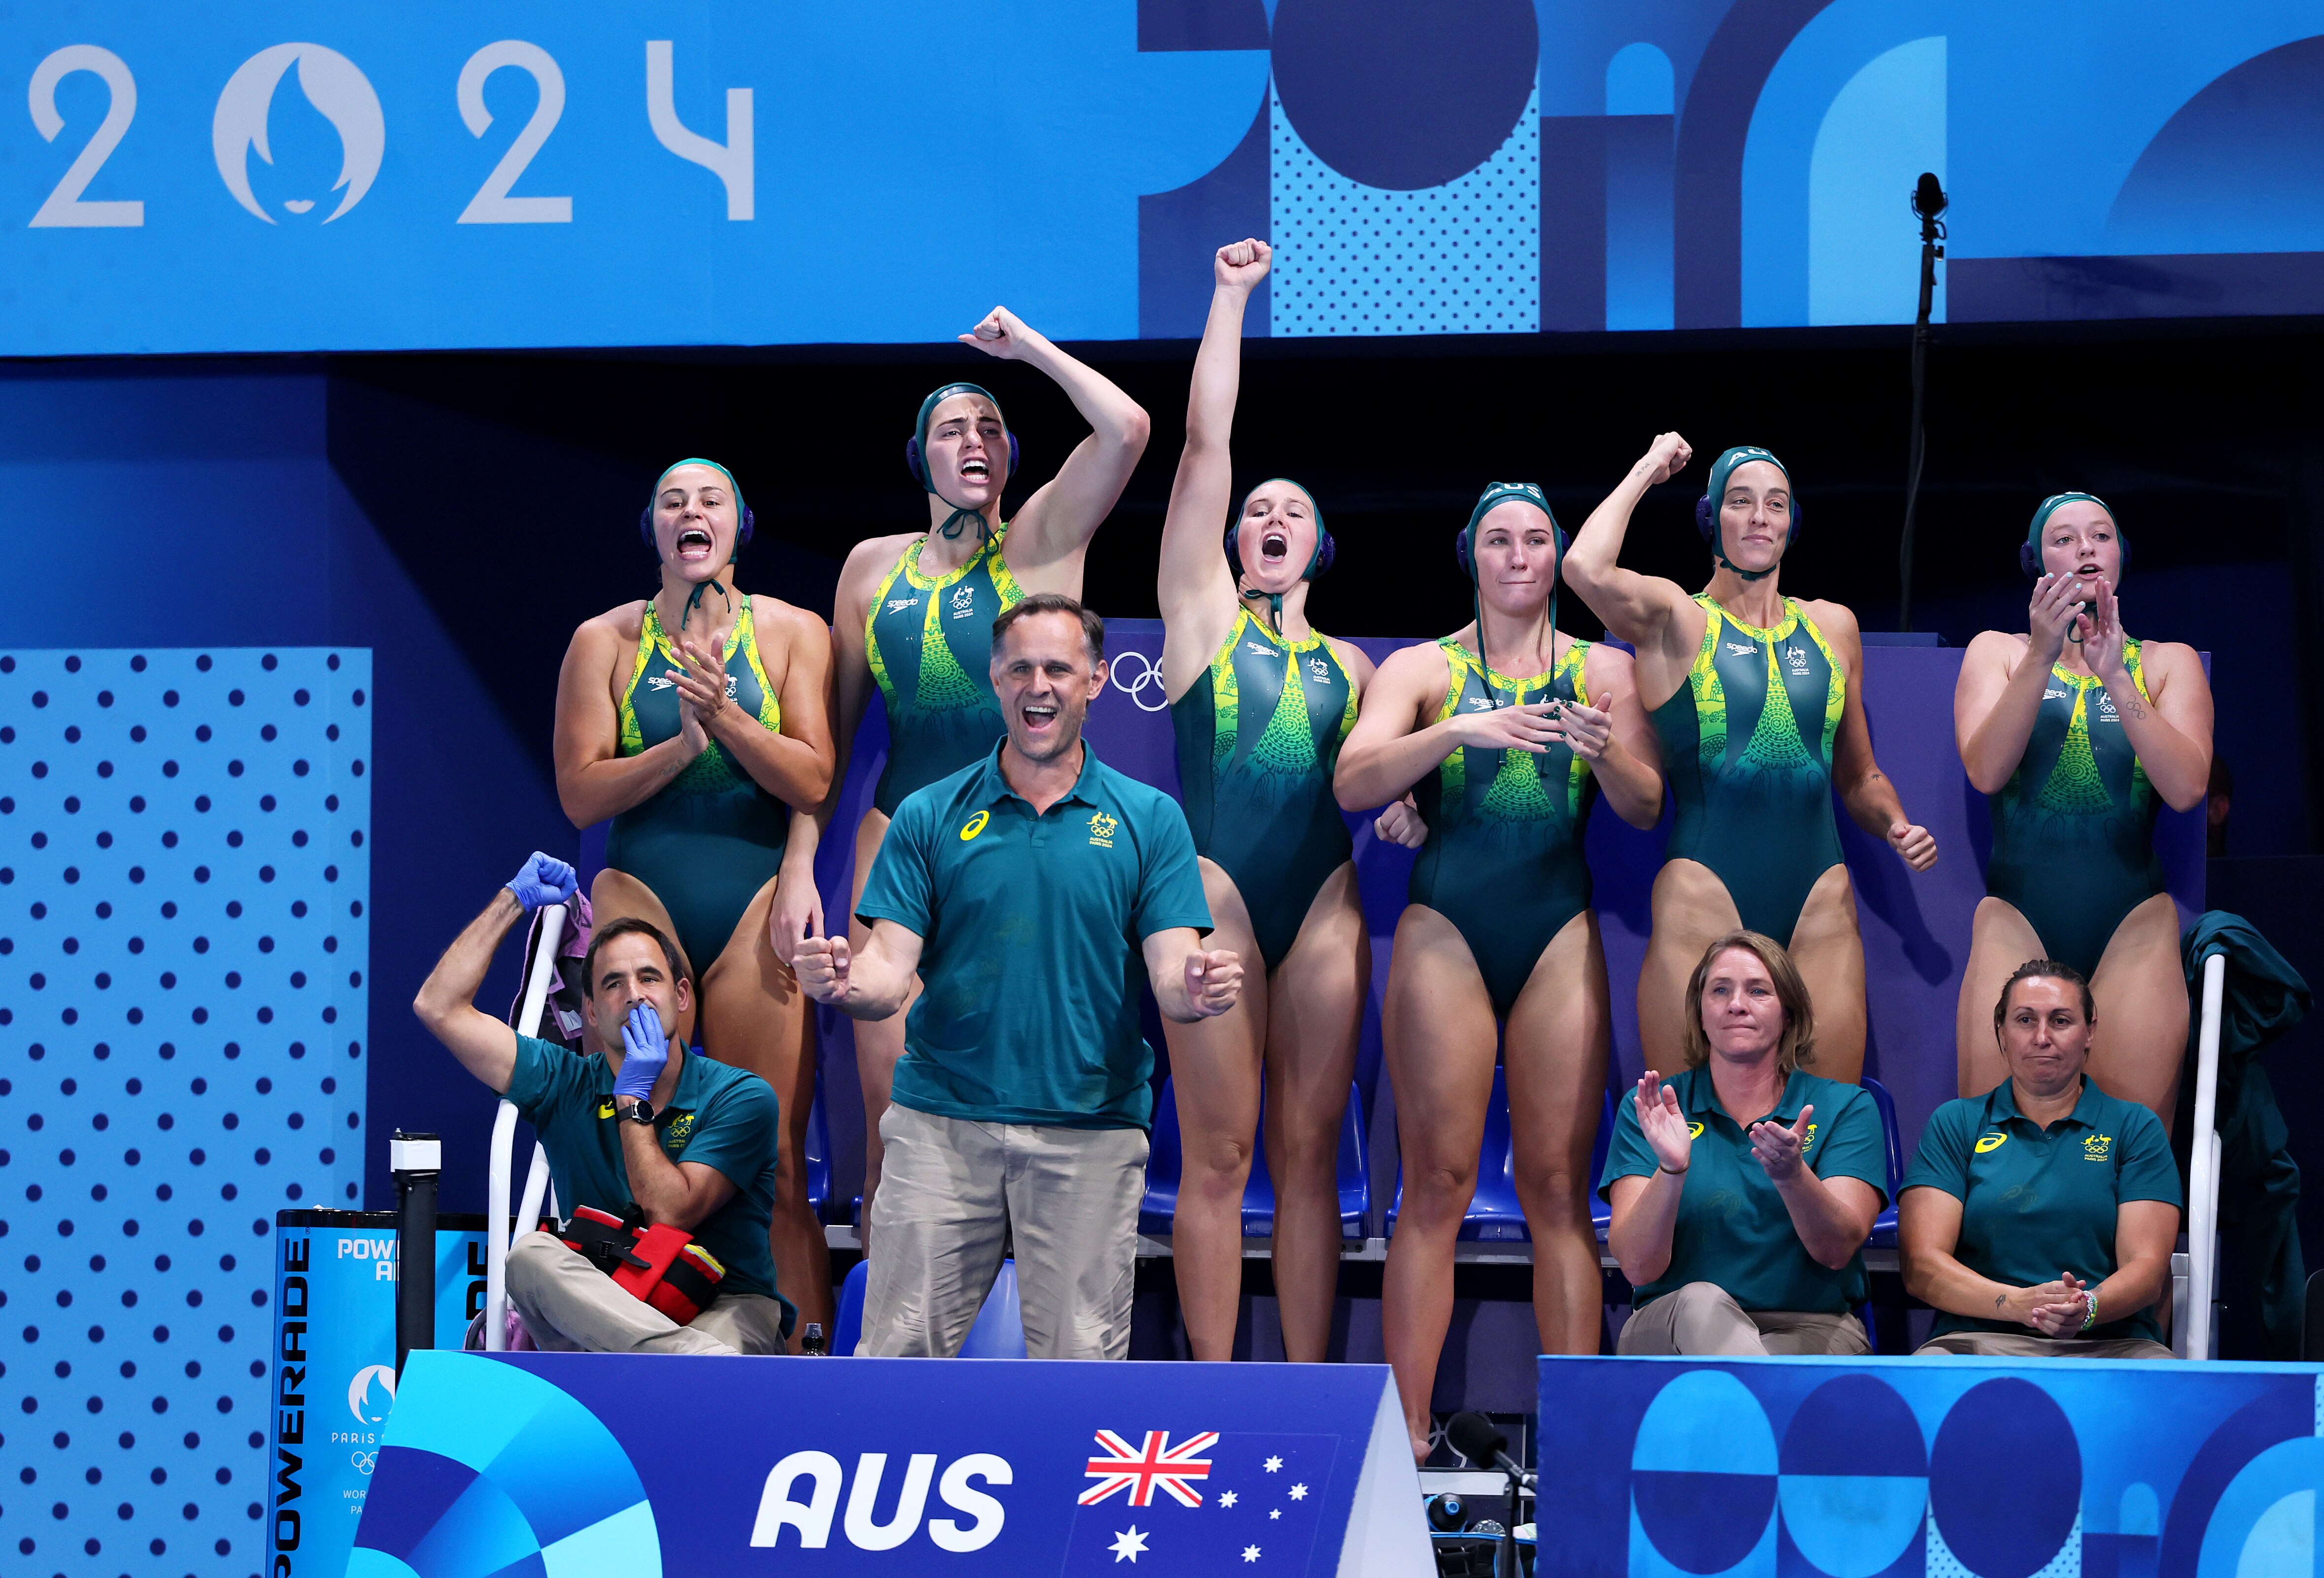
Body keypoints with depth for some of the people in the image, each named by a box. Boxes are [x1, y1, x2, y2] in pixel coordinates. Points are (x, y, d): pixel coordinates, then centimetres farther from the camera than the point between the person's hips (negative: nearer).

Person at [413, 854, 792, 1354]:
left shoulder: (740, 1097, -3)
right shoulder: (567, 1084, 7)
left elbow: (670, 1216, -14)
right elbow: (440, 1007, 3)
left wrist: (634, 1102, -8)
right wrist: (513, 900, 7)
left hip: (727, 1308, -4)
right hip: (600, 1309, 4)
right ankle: (699, 1356, -43)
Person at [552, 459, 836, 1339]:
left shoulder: (792, 633, 6)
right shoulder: (605, 642, 6)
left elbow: (813, 781, -3)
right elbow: (580, 793, 0)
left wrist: (725, 713, -16)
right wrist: (682, 745, -13)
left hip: (756, 907, 0)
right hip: (640, 899, 0)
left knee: (774, 1168, -4)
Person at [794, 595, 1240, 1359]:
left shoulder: (1150, 819, 5)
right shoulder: (929, 816, 6)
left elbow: (1172, 978, -2)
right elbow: (891, 971, 0)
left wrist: (1199, 990, -26)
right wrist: (848, 982, -24)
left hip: (1090, 1132, 0)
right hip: (941, 1123, 0)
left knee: (1081, 1357, 2)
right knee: (900, 1350, -3)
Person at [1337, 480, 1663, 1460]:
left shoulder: (1605, 671, 11)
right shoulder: (1422, 669, 7)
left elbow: (1646, 808, 4)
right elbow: (1352, 782, -8)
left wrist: (1605, 751, -17)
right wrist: (1457, 732, -22)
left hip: (1560, 936, 1)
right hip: (1446, 929, -1)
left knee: (1559, 1184, -2)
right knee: (1437, 1184, -5)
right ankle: (1407, 1433, -4)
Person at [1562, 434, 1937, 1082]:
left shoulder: (1832, 627, 16)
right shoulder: (1676, 620, 3)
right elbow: (1587, 569, -20)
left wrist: (1897, 827, 4)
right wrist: (1646, 471, -3)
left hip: (1821, 906, 4)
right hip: (1704, 900, -4)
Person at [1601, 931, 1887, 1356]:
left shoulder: (1845, 1107, 8)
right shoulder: (1647, 1111, 8)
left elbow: (1837, 1250, -8)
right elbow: (1639, 1267, -5)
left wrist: (1792, 1175, -28)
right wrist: (1671, 1171, -23)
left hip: (1809, 1333, -2)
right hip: (1673, 1333, 2)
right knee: (1701, 1302, -35)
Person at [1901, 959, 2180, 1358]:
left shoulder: (2136, 1128, 15)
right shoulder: (1955, 1125, 14)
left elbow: (2147, 1266, 3)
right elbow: (1920, 1265, 2)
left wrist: (2087, 1309, -22)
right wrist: (2019, 1304, -18)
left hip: (2110, 1343, 1)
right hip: (1979, 1337, -1)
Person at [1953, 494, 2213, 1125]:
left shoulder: (2169, 663, 11)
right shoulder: (1998, 652, 10)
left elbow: (2187, 788, -7)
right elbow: (1986, 772, -8)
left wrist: (2116, 678, -16)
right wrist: (2041, 657, -18)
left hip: (2134, 926, 1)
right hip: (2016, 920, 0)